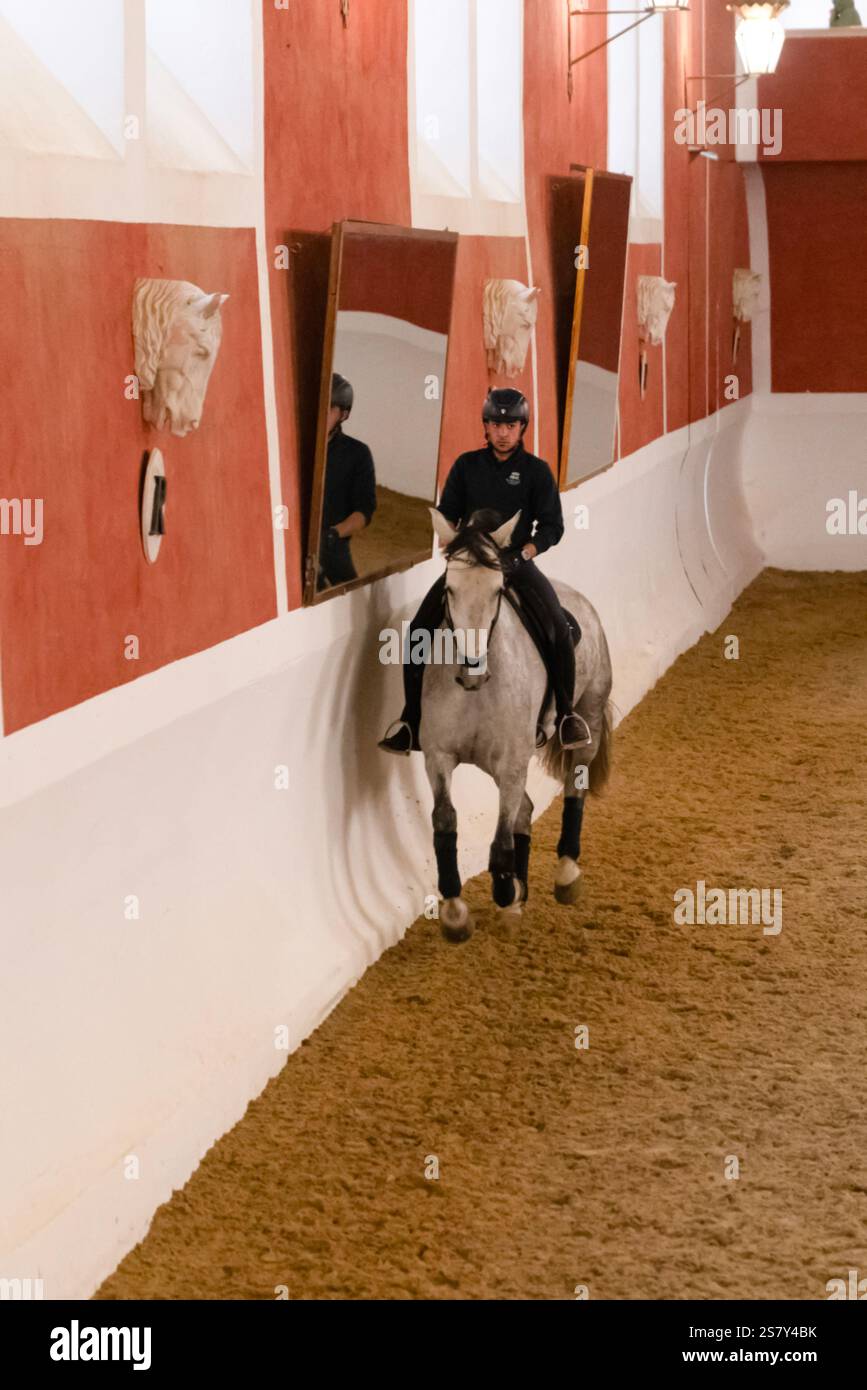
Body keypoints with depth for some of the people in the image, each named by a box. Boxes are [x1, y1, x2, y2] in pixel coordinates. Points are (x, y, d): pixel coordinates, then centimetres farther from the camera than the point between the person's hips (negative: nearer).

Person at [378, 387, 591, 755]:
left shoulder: (536, 470, 2)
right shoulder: (467, 466, 8)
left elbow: (552, 526, -1)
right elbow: (446, 516, 10)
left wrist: (523, 553, -18)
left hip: (517, 562, -2)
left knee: (560, 628, -23)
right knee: (418, 631, -13)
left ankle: (566, 713, -9)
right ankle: (411, 720, -3)